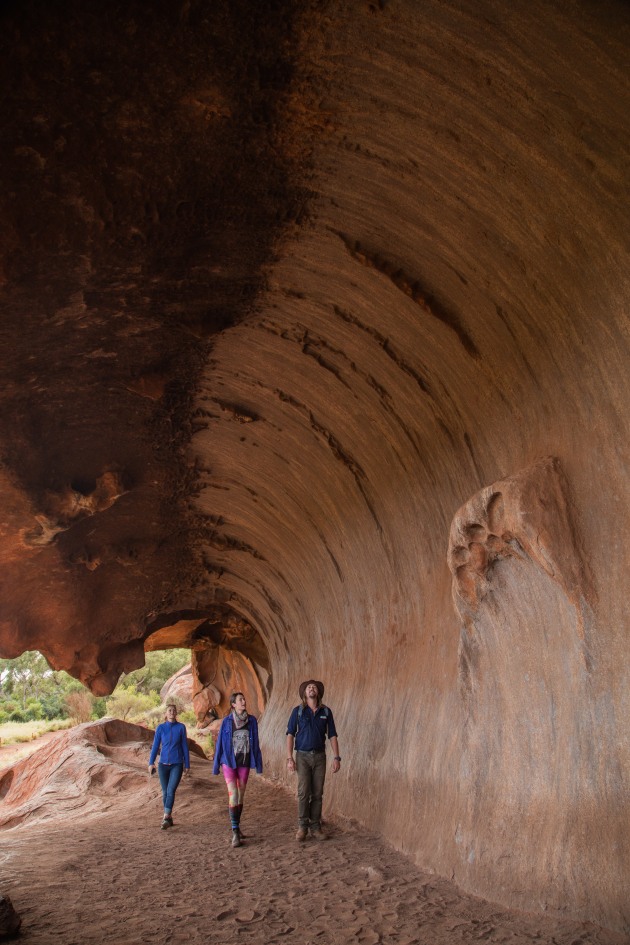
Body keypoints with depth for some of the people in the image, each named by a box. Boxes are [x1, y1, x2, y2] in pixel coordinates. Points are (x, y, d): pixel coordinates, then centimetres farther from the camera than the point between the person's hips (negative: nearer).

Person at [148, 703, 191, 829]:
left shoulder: (181, 727, -2)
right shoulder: (160, 728, 1)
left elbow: (185, 746, 2)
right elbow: (155, 746, 1)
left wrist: (187, 764, 4)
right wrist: (151, 763, -7)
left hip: (177, 765, -2)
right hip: (163, 765, 2)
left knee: (171, 791, -15)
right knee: (165, 792, 8)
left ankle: (166, 818, -17)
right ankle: (169, 818, 21)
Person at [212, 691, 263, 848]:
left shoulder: (251, 720, 0)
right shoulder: (227, 721, -5)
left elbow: (255, 743, 5)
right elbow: (220, 743, 1)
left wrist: (258, 764, 5)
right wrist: (216, 766, 3)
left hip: (244, 762, 3)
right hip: (229, 762, -3)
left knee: (240, 796, 10)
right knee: (233, 795, -11)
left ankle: (237, 827, 24)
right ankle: (235, 832, -10)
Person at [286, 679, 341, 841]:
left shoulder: (326, 711, 4)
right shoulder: (298, 711, -1)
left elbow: (332, 735, 5)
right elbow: (290, 735, -2)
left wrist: (337, 758, -2)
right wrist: (290, 757, -9)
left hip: (319, 756, 2)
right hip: (303, 756, -2)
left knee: (317, 793, 5)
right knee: (303, 792, -6)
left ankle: (315, 827, 14)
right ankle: (302, 827, 5)